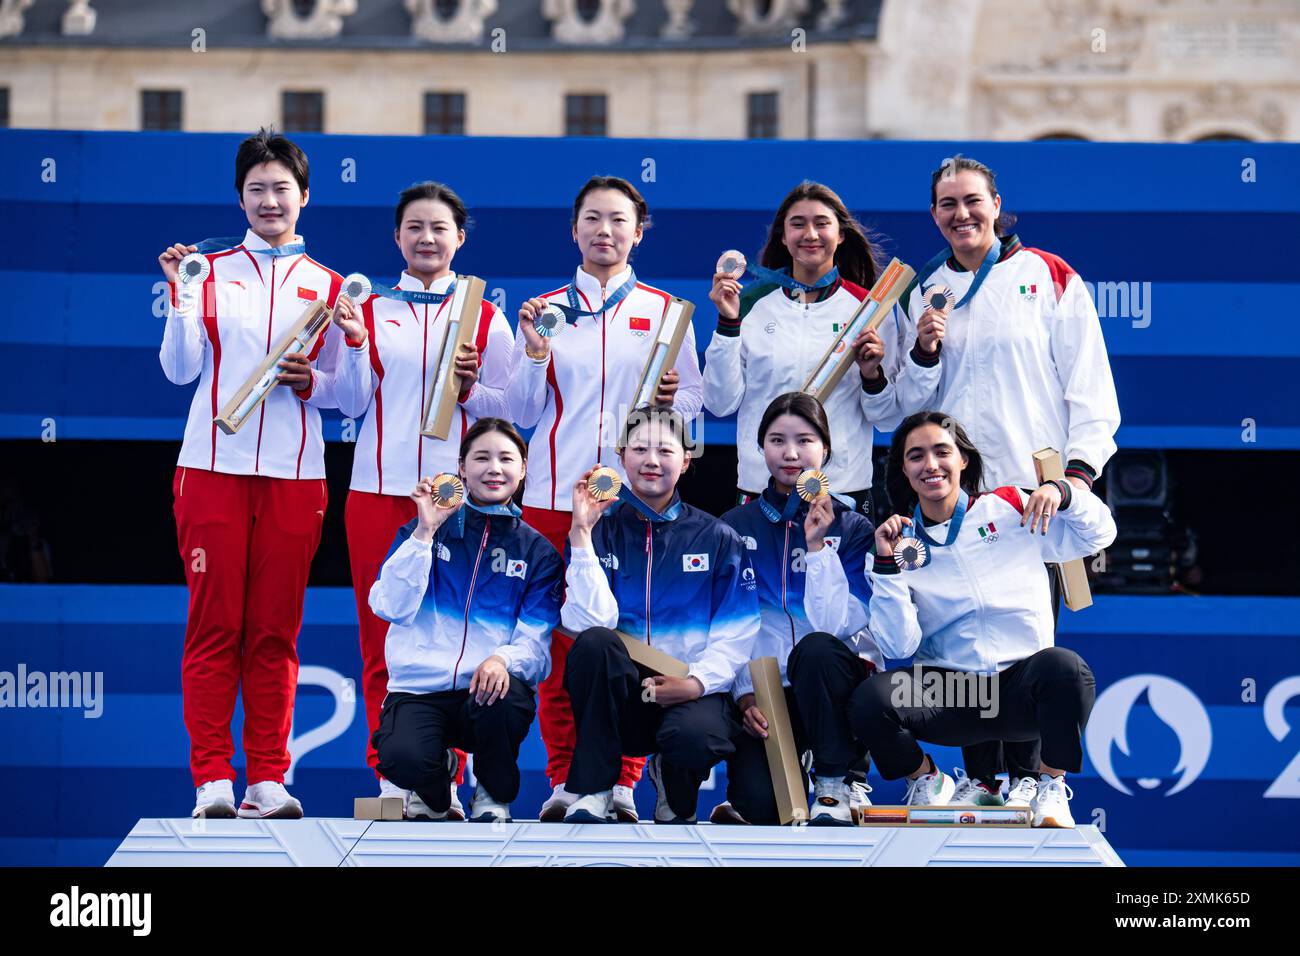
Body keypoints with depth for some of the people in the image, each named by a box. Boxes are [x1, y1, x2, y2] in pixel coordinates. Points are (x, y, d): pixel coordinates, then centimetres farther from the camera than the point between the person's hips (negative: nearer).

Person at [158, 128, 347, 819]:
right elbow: (180, 370, 3)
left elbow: (339, 390, 13)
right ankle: (212, 780, -2)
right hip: (214, 469, -1)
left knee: (275, 631, 1)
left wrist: (307, 383, -7)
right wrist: (181, 297, -9)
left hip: (294, 476, 1)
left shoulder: (327, 285, 12)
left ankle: (268, 779, 4)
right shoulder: (208, 269, 9)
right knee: (214, 626, -4)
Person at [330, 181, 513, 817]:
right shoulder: (370, 310, 10)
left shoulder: (485, 318, 8)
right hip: (379, 488, 1)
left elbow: (507, 407, 7)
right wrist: (354, 342, -7)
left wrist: (469, 389, -11)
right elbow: (352, 403, 7)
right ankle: (389, 776, 6)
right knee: (382, 633, 0)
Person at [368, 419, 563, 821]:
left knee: (508, 697, -38)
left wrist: (503, 659, -24)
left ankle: (493, 795, -3)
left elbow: (536, 639, -1)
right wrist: (424, 533, -11)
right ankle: (435, 785, 9)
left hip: (490, 687, 1)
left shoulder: (537, 551, 10)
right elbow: (390, 607, -4)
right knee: (403, 759, -34)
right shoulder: (425, 528, 9)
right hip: (419, 687, -1)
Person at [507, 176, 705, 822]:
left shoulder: (665, 312, 10)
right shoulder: (544, 310, 11)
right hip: (555, 495, 1)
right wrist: (534, 356, -6)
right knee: (560, 640, 0)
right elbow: (522, 412, 10)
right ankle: (564, 780, 7)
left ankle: (621, 780, 4)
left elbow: (696, 399, 9)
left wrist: (672, 398, -12)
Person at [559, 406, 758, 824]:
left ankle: (675, 795, 3)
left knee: (696, 736, -37)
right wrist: (582, 534, -14)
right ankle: (593, 795, -20)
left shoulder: (716, 538, 9)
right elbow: (588, 620, -9)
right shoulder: (602, 531, 8)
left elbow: (737, 632, 1)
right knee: (594, 642, -33)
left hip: (691, 693, -1)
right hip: (619, 693, 1)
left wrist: (698, 681, -16)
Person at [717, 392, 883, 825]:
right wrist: (745, 694, -10)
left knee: (815, 647, -37)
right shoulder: (737, 526, 7)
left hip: (832, 679, 0)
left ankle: (841, 782, -18)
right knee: (756, 804, -28)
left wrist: (817, 544, -19)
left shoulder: (852, 527, 0)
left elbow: (834, 625, -14)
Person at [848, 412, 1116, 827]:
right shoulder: (900, 543, 7)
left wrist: (1060, 493, -8)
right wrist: (887, 566, -12)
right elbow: (899, 646, -3)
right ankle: (927, 781, 5)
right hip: (946, 695, 1)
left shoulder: (1009, 508, 7)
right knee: (869, 700, -29)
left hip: (1022, 686, -1)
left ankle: (1050, 787, -9)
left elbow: (1099, 534, 10)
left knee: (1065, 666, -35)